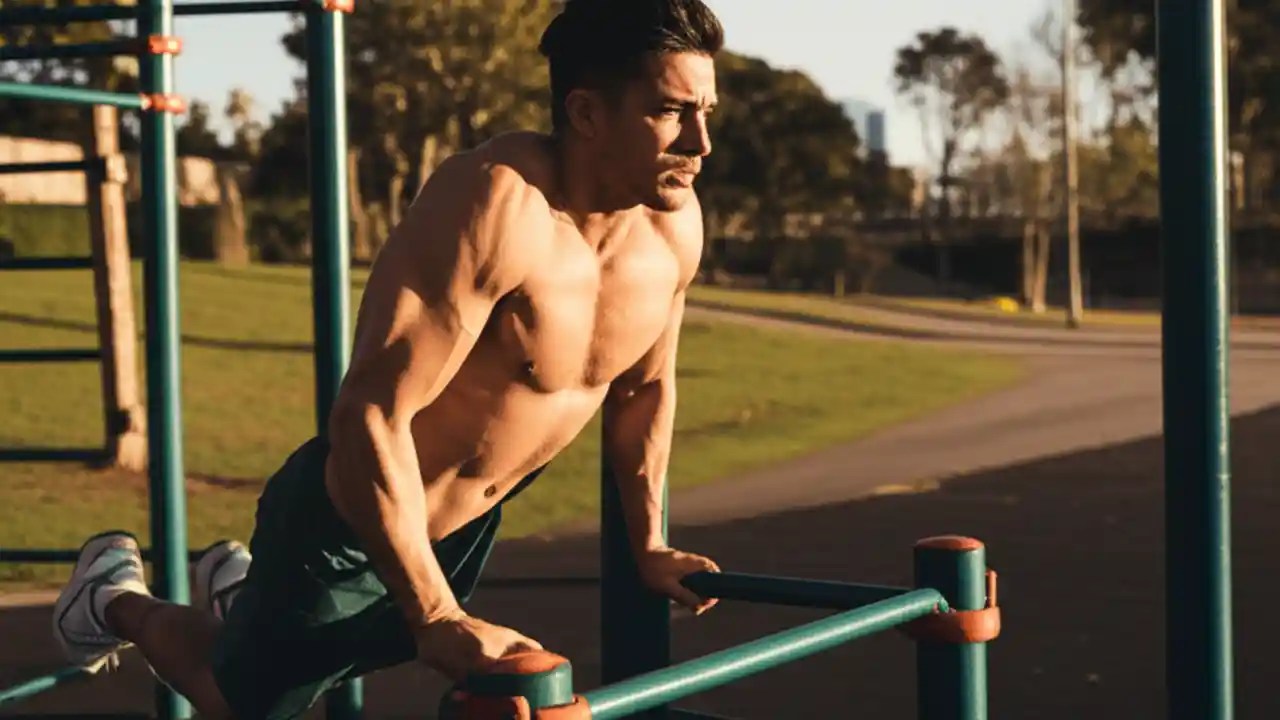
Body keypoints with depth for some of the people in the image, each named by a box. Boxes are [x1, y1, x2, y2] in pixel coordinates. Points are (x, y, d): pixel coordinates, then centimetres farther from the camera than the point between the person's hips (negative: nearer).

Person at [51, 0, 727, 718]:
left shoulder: (675, 224, -11)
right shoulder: (493, 205, -35)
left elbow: (646, 385, 9)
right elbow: (369, 416, -38)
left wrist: (650, 546, 13)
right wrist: (437, 620, -39)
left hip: (465, 531, 7)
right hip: (348, 523, -7)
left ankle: (239, 590, 57)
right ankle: (116, 600, 43)